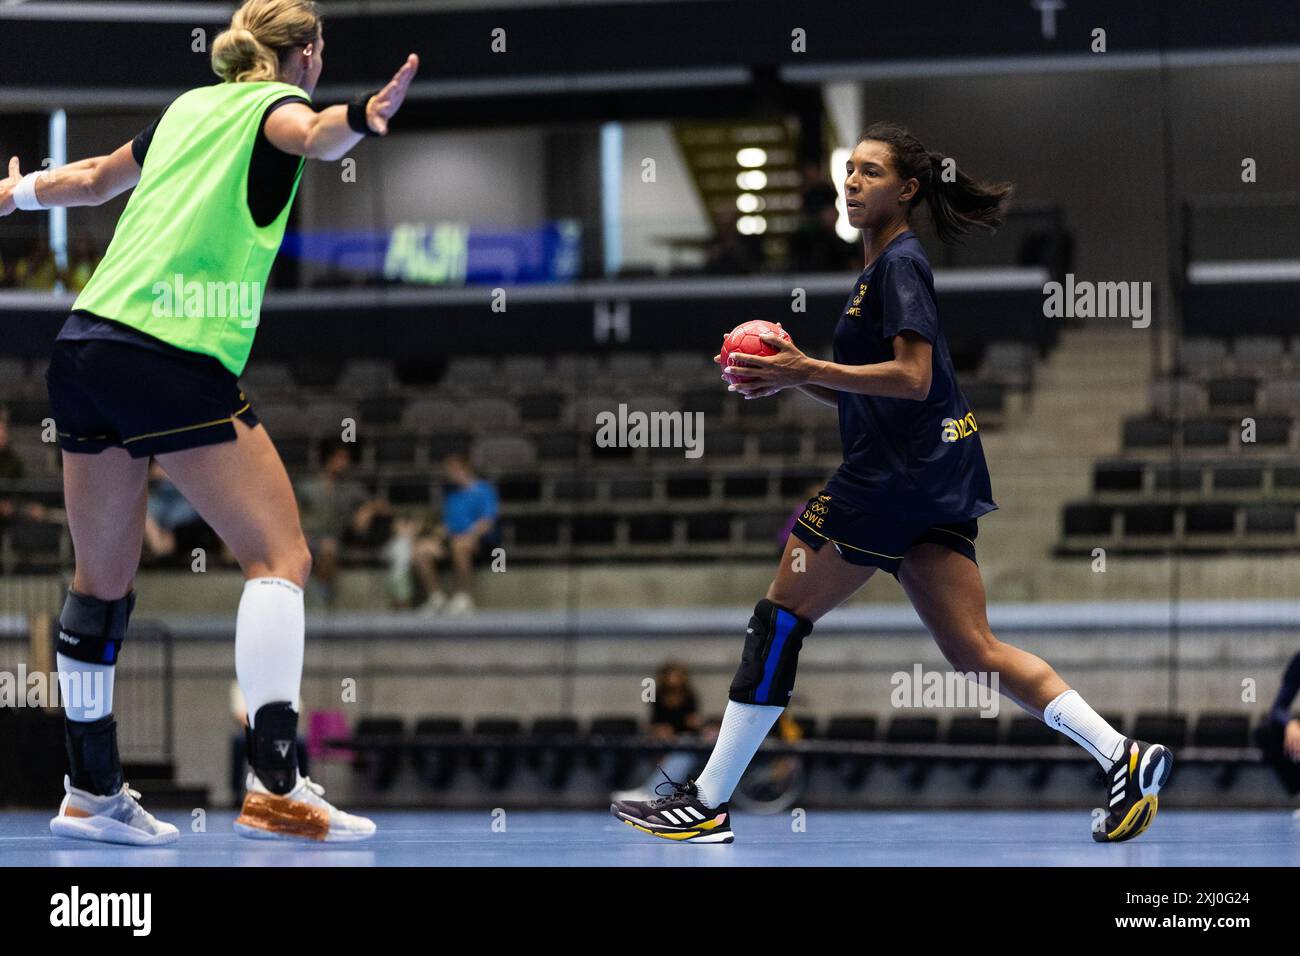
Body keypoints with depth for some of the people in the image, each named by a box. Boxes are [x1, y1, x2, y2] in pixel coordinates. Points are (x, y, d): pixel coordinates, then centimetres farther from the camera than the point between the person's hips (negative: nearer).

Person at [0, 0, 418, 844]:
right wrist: (361, 120, -44)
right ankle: (275, 785, -17)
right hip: (177, 360, -8)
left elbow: (94, 179, 39)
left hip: (86, 342, 8)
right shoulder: (273, 104, 4)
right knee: (280, 558, -5)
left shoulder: (189, 107, 23)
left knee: (104, 580, 16)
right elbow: (312, 136, -22)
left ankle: (93, 792, 22)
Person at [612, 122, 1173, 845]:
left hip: (893, 478, -10)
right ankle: (1124, 755, -7)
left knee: (782, 619, -4)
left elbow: (911, 378, -20)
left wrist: (807, 370, -22)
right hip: (937, 482, 10)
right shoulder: (882, 268, 21)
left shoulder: (901, 264, -8)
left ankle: (707, 803, -1)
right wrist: (791, 377, 11)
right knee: (973, 650, 2)